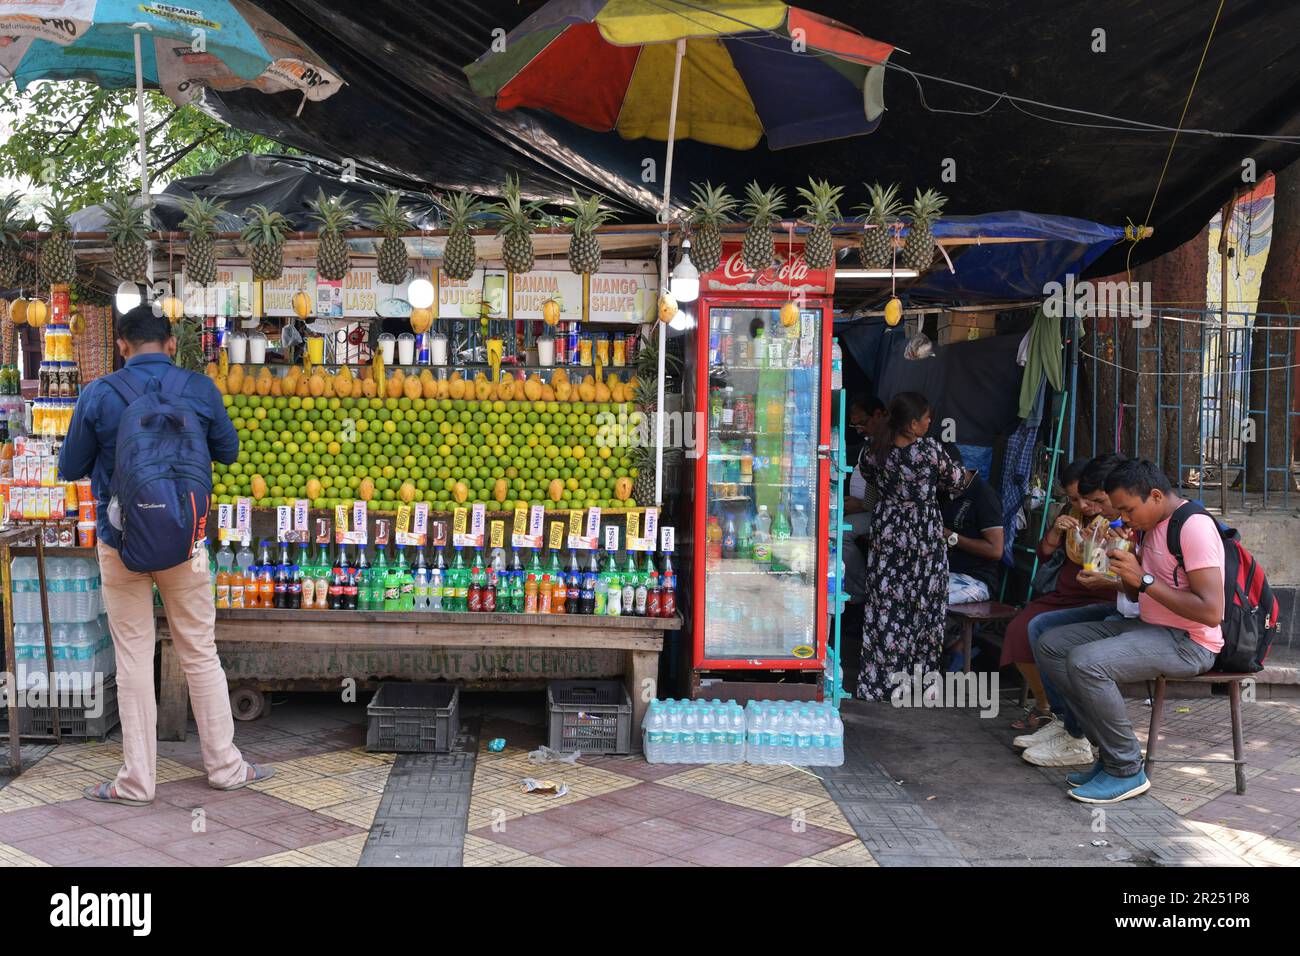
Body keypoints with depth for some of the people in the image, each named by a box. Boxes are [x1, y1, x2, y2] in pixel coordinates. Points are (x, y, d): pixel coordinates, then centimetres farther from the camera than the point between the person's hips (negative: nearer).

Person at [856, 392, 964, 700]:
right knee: (923, 606, 8)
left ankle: (876, 682, 11)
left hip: (888, 534, 4)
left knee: (884, 606, 8)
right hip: (925, 535, -4)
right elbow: (954, 479, -2)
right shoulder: (929, 449, -17)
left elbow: (867, 472, 17)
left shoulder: (879, 449, -5)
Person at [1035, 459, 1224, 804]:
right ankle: (1110, 751, 0)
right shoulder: (1152, 526, 13)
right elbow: (1135, 596, 22)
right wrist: (1125, 562, 1)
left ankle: (1127, 770, -14)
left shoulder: (1194, 527, -18)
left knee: (1085, 661, -30)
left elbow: (1211, 612, -26)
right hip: (1148, 628, 10)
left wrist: (1144, 579, -23)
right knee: (1050, 645, 2)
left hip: (1189, 643, -10)